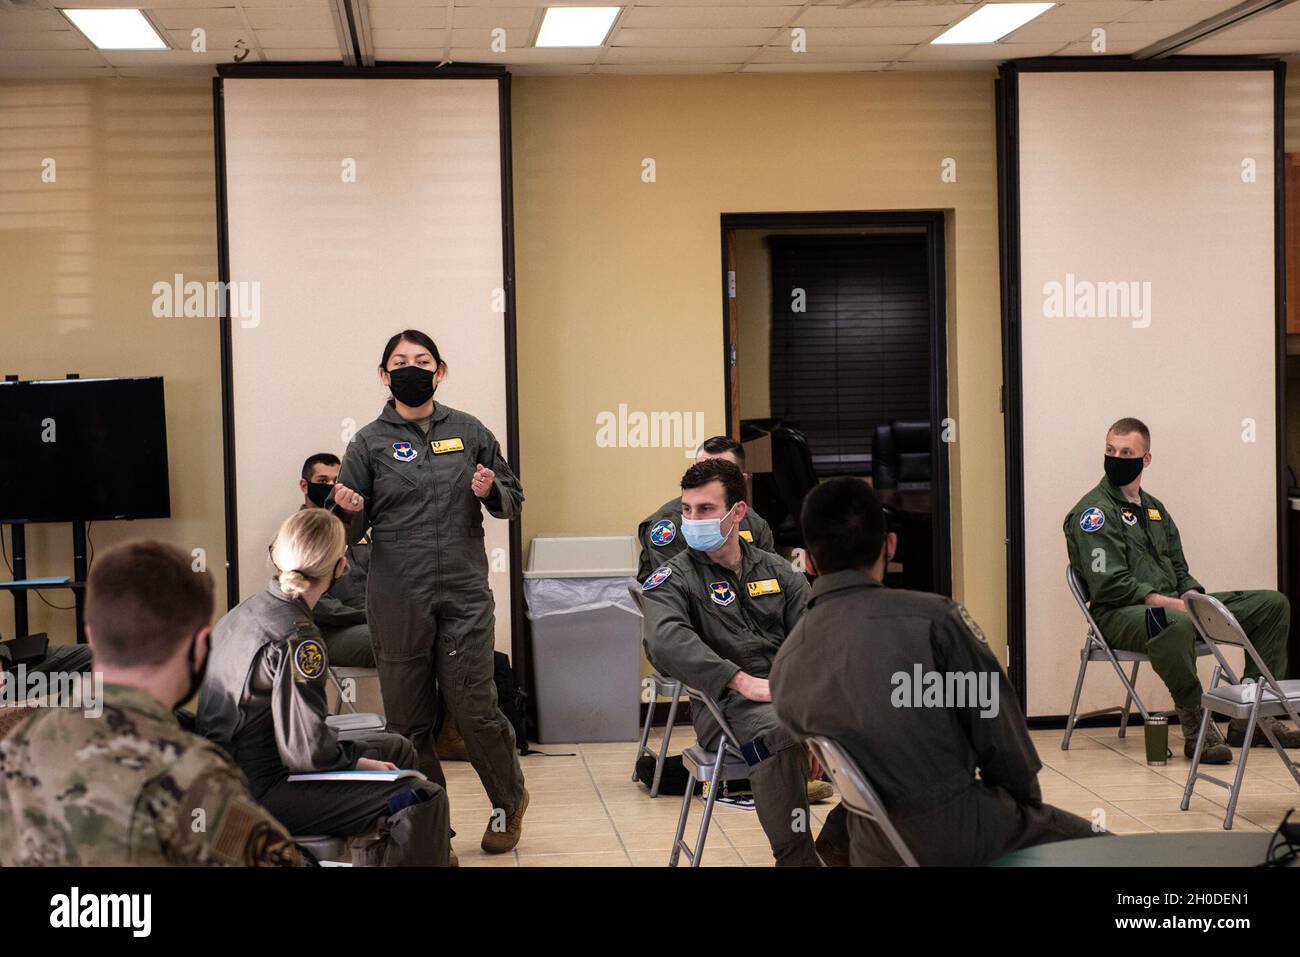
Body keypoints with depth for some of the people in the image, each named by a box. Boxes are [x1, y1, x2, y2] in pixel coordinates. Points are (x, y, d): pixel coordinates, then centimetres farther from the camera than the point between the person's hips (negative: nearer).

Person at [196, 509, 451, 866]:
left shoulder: (246, 609, 6)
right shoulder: (297, 639, -22)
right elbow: (308, 752, -24)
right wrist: (358, 759, -6)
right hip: (261, 793, -10)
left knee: (397, 748, 22)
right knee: (424, 800, -17)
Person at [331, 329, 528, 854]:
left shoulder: (469, 432, 9)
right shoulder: (369, 442, 5)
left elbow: (513, 499, 15)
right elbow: (350, 528, 6)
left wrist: (491, 491, -7)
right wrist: (348, 509, -16)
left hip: (465, 594, 0)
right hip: (397, 599, 0)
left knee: (474, 708, -2)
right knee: (408, 717, 4)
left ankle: (509, 799, 23)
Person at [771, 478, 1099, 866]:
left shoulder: (783, 666, -2)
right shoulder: (930, 616, -16)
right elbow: (994, 722, -9)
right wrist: (1027, 800, 11)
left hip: (876, 854, 5)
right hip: (964, 833, -5)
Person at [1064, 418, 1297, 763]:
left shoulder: (1154, 508, 22)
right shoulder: (1094, 511, -5)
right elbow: (1109, 584, -15)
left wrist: (1192, 595, -1)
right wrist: (1169, 603, -19)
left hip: (1170, 605, 9)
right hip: (1119, 614, -9)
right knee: (1176, 624, -44)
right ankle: (1196, 728, -30)